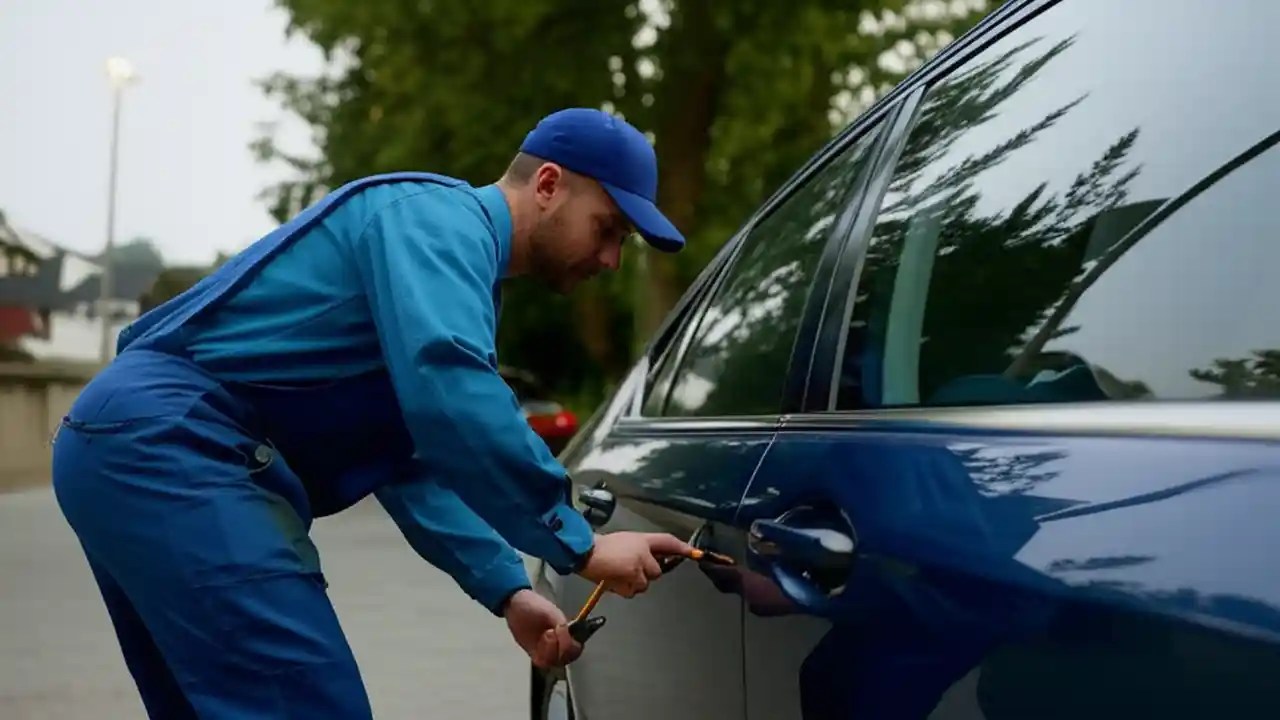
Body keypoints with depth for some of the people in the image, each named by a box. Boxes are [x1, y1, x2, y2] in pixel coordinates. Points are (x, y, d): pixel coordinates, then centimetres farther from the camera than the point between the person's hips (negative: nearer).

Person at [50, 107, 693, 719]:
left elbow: (410, 458, 25)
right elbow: (445, 391, -26)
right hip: (169, 446, -11)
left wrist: (505, 589, 14)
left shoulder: (460, 252, 23)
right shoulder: (437, 217, -8)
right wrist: (578, 545, -18)